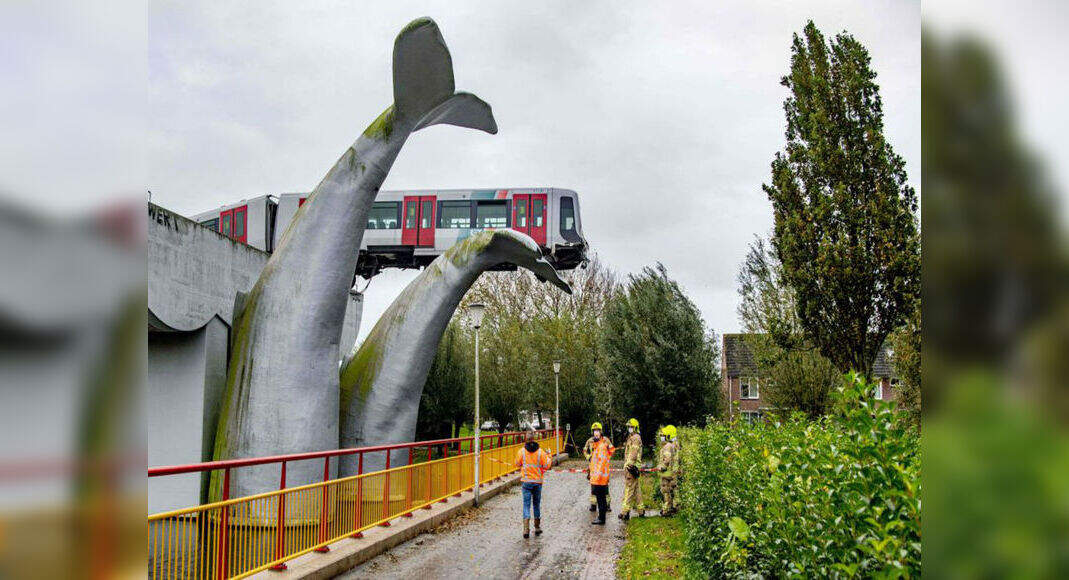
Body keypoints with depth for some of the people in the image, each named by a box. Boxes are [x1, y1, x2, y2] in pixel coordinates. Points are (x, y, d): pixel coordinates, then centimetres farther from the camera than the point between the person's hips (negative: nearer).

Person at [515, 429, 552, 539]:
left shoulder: (522, 451, -7)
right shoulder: (540, 452, -7)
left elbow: (518, 464, 7)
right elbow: (547, 465, -4)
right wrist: (548, 456, 11)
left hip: (526, 481, -1)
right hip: (537, 481, 1)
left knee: (526, 505, 0)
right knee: (537, 504, 15)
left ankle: (526, 529, -14)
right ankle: (537, 528, 23)